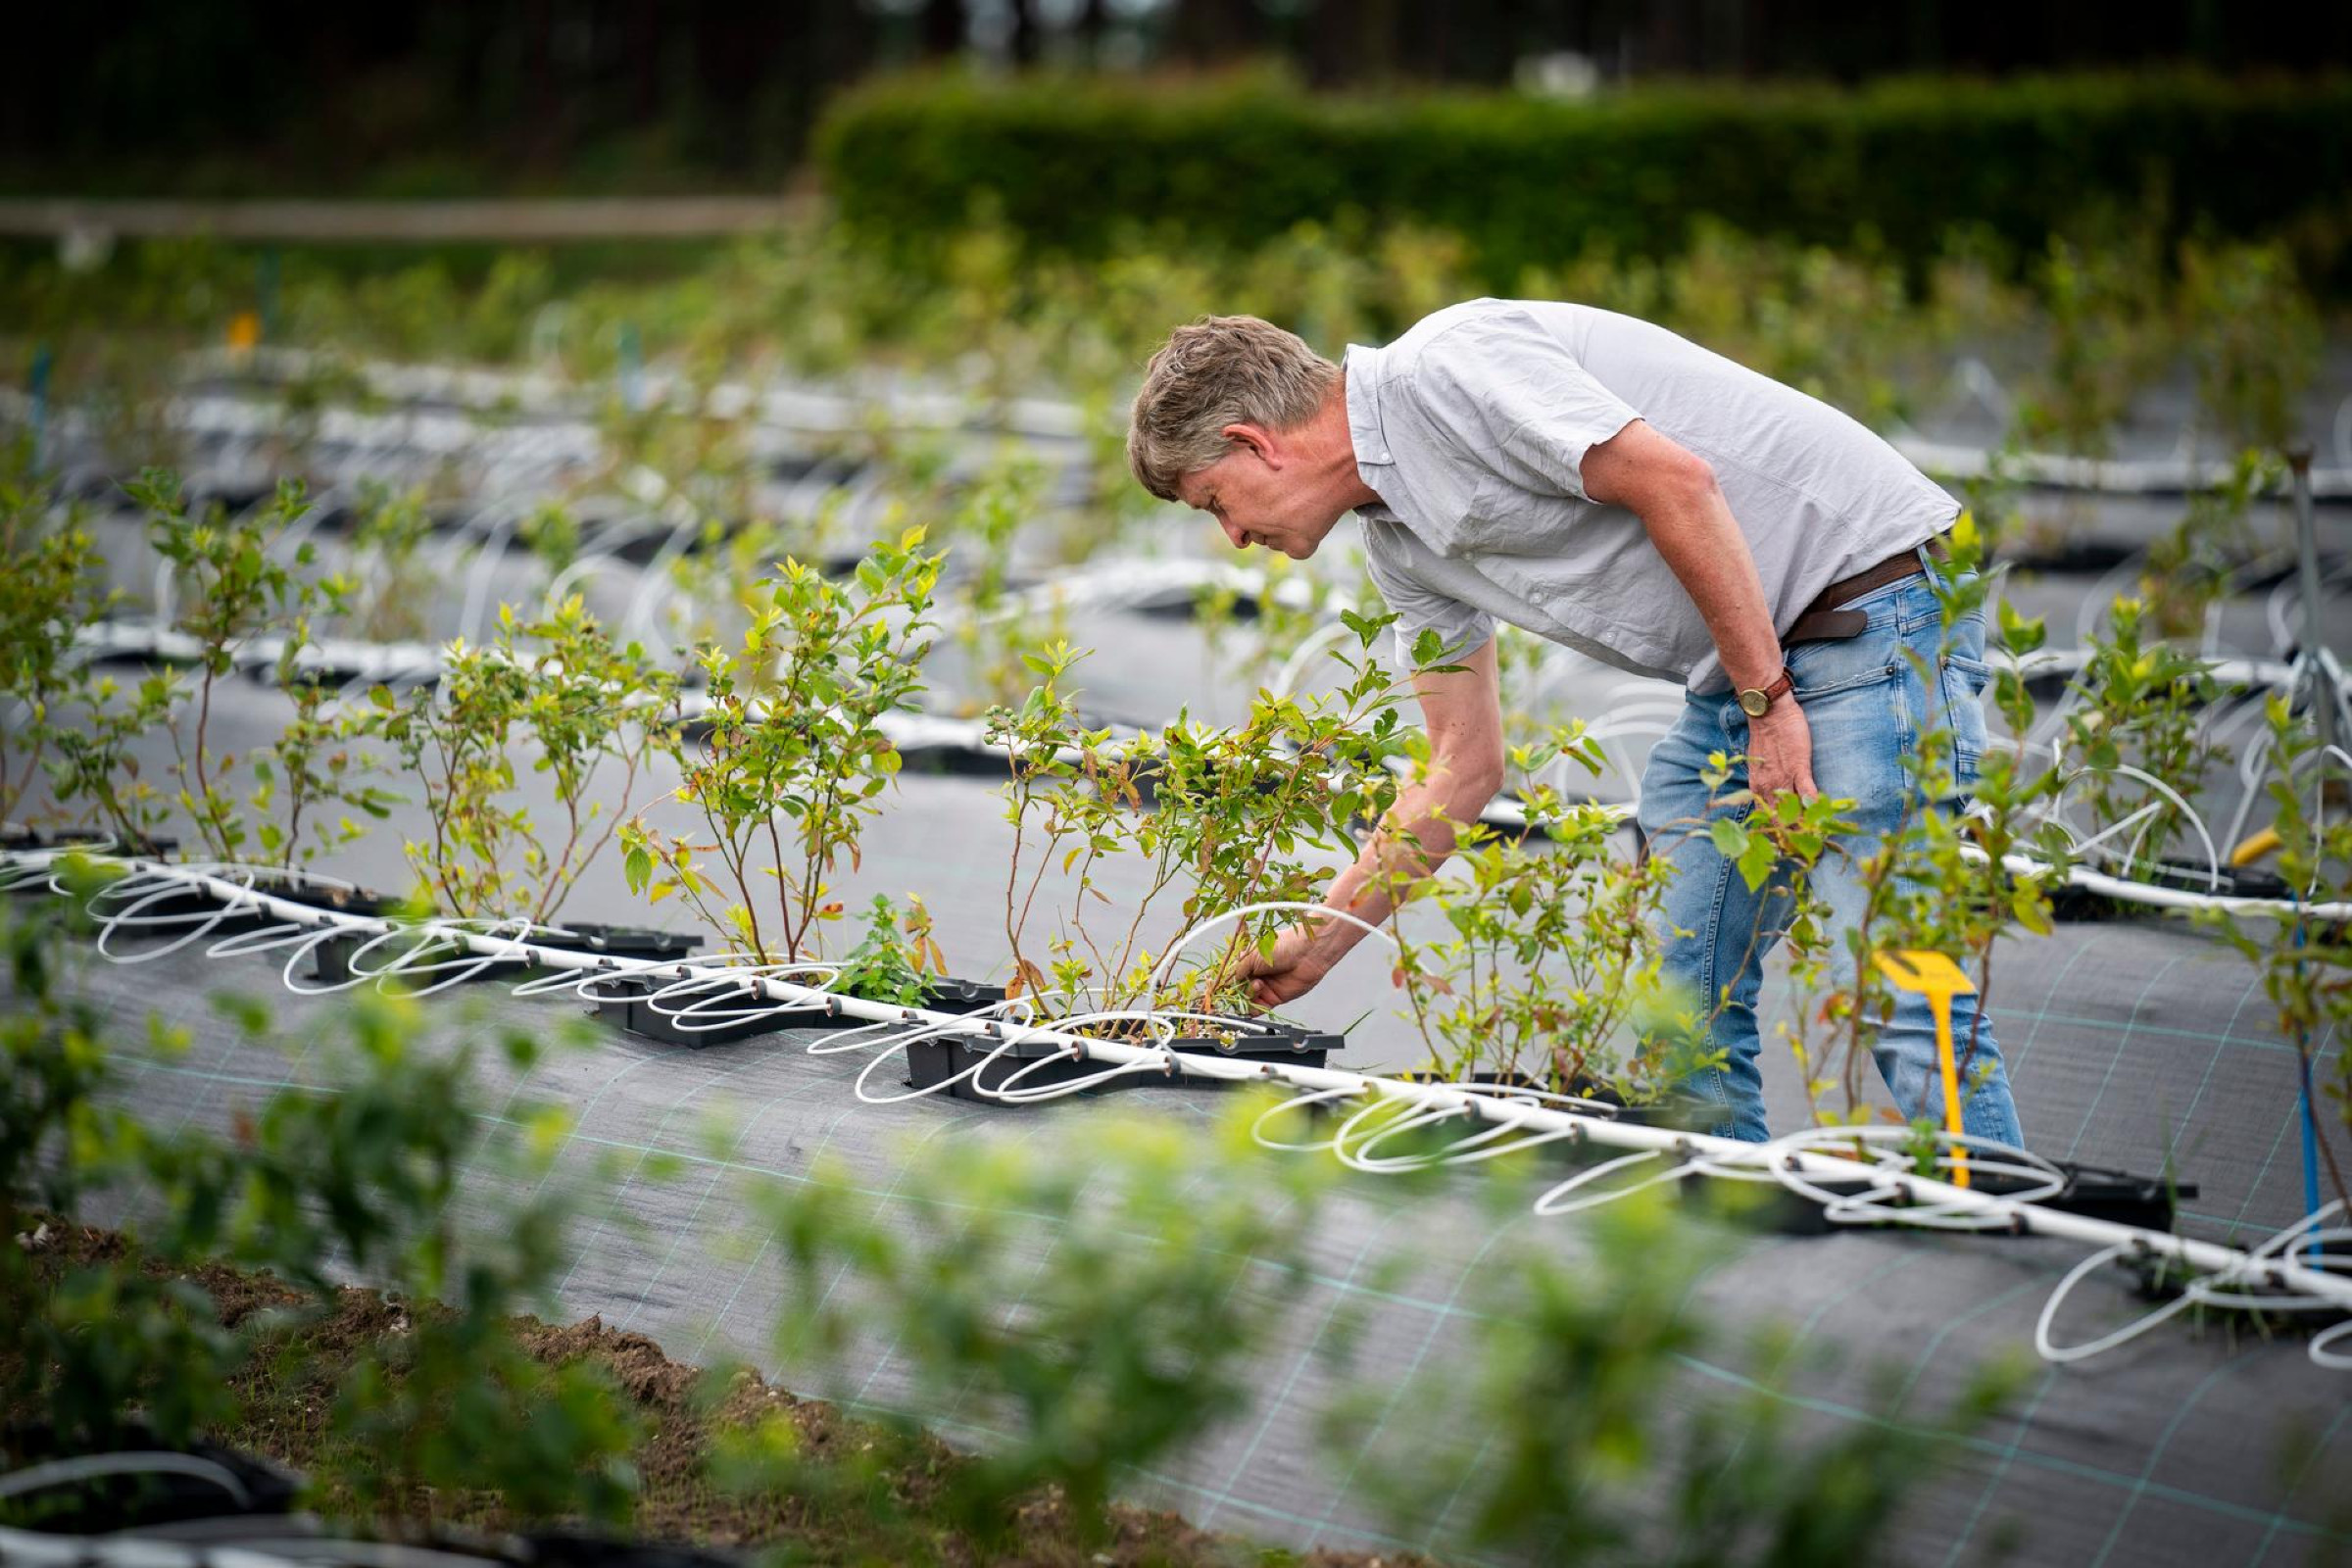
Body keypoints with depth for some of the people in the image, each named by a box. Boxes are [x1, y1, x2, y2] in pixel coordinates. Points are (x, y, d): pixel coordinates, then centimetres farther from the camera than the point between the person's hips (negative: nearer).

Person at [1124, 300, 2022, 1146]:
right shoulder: (1401, 545, 15)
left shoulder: (1442, 370, -14)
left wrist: (1766, 694, -17)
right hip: (1743, 674, 10)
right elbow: (1464, 767, 21)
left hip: (1872, 600, -10)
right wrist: (1316, 943, 22)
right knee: (1686, 984, 8)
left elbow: (1674, 481, -22)